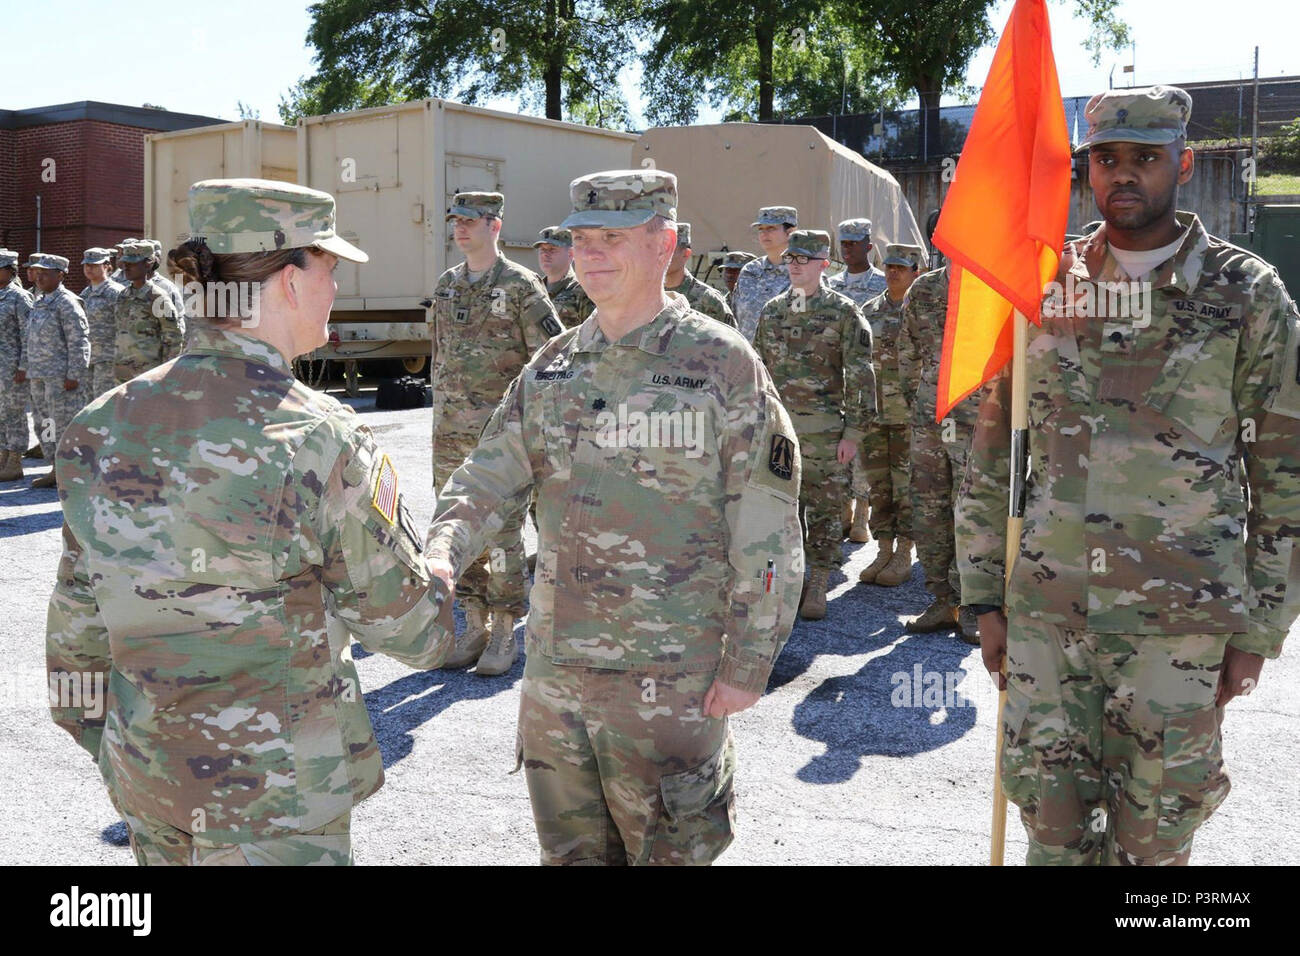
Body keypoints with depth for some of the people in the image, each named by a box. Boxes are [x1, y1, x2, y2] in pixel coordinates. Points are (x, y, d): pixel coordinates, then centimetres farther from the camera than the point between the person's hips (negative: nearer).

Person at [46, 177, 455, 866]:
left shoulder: (104, 422, -3)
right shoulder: (318, 441, -20)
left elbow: (78, 610, 6)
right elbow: (397, 619, -10)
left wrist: (94, 734, 20)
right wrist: (437, 634, 12)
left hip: (142, 767, 6)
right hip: (273, 789, -6)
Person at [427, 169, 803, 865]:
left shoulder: (723, 364, -9)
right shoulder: (552, 367, 8)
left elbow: (767, 531, -9)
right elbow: (488, 476, 5)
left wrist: (747, 664, -12)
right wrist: (441, 552, -16)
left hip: (667, 674, -5)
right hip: (553, 664, 6)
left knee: (667, 848, 8)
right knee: (570, 848, 19)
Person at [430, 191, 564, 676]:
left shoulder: (521, 285, -6)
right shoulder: (446, 285, 13)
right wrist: (438, 422, 17)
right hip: (451, 430, 6)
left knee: (503, 533, -1)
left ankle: (505, 634, 9)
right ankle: (475, 626, 20)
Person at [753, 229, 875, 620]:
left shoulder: (844, 312, -2)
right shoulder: (772, 311, 12)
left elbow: (860, 376, -5)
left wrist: (853, 432, -9)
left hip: (823, 428, -4)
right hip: (776, 426, 4)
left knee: (823, 508, 2)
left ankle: (818, 587, 12)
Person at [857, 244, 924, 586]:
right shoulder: (869, 311, 12)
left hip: (909, 414, -5)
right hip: (873, 413, 5)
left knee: (907, 486, 0)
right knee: (878, 485, 7)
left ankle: (904, 555, 8)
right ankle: (884, 551, 17)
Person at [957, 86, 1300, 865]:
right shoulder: (1043, 287, 5)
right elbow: (994, 456, 8)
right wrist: (987, 597, 6)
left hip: (1178, 620, -2)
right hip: (1045, 606, 2)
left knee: (1154, 833, 10)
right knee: (1052, 824, 9)